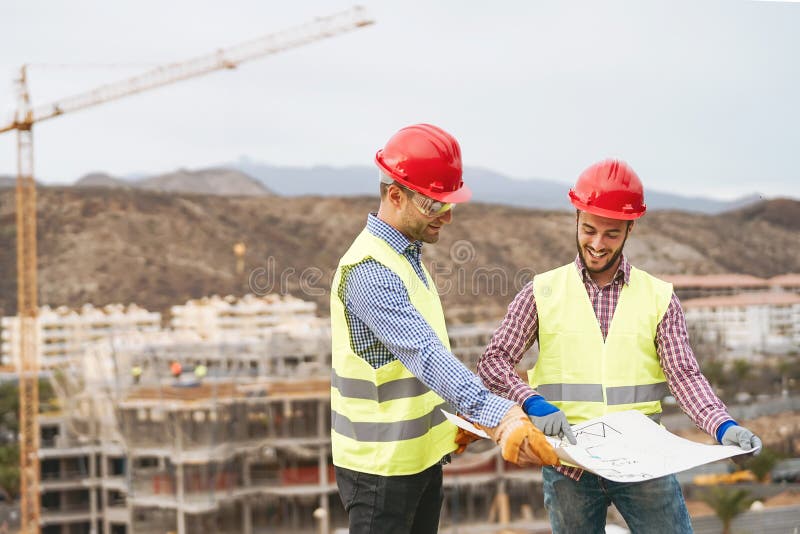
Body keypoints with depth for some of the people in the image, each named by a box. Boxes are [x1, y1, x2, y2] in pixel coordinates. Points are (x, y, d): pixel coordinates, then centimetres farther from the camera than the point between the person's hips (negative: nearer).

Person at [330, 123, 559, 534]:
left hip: (422, 458, 9)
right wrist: (499, 418, -44)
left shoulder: (407, 255, 10)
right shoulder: (369, 269, -22)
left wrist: (452, 420, 14)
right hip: (381, 466, -9)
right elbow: (425, 355, -35)